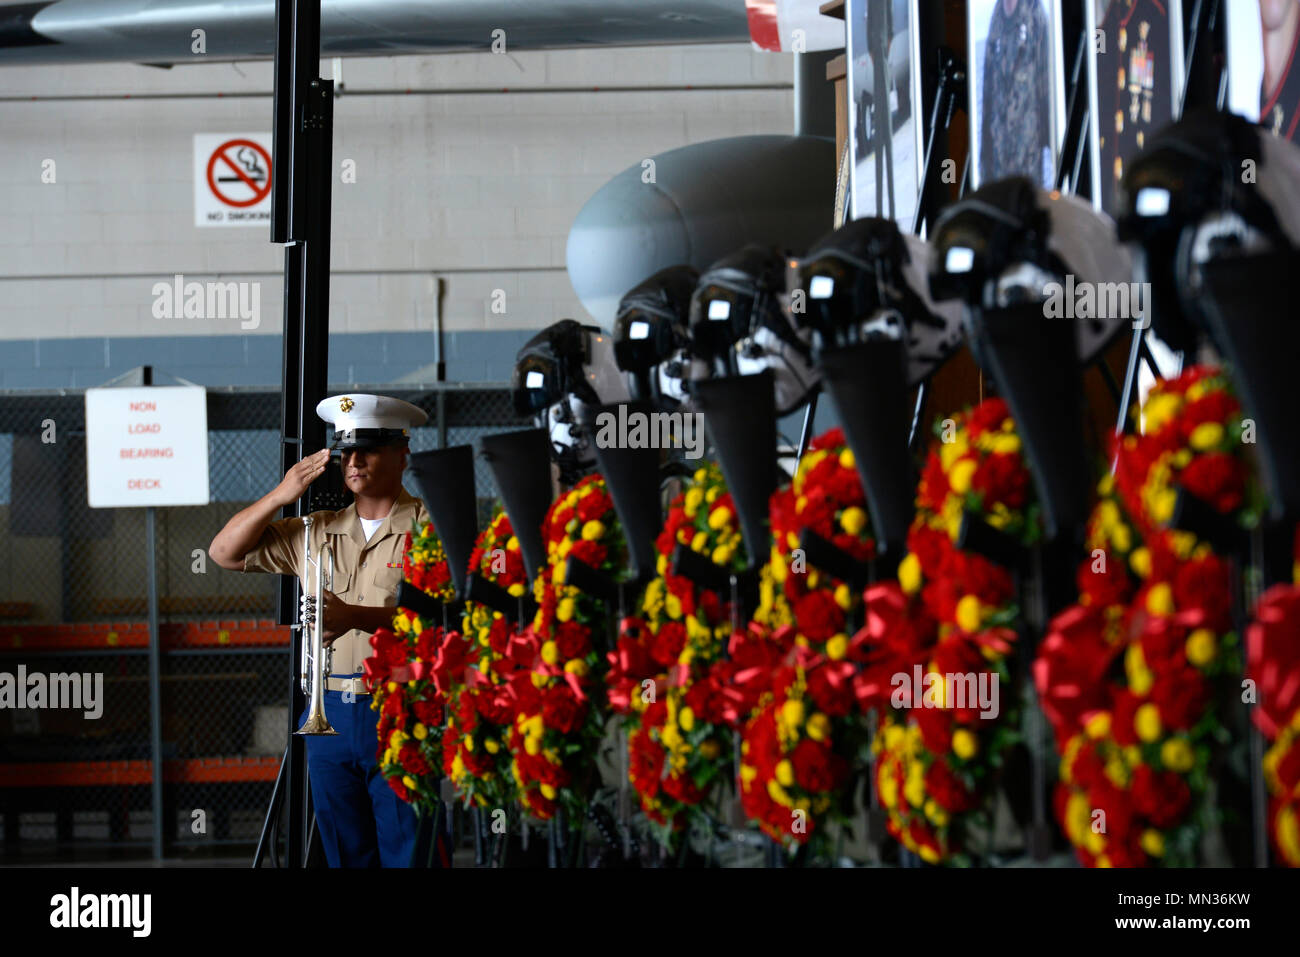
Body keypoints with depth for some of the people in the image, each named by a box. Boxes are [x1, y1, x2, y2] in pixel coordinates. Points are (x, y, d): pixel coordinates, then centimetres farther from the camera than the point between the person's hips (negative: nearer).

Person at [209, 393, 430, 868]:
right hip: (328, 716, 5)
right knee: (346, 856, 11)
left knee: (406, 855, -7)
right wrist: (282, 494, 3)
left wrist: (356, 616, -26)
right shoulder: (316, 531, 16)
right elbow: (224, 552, 16)